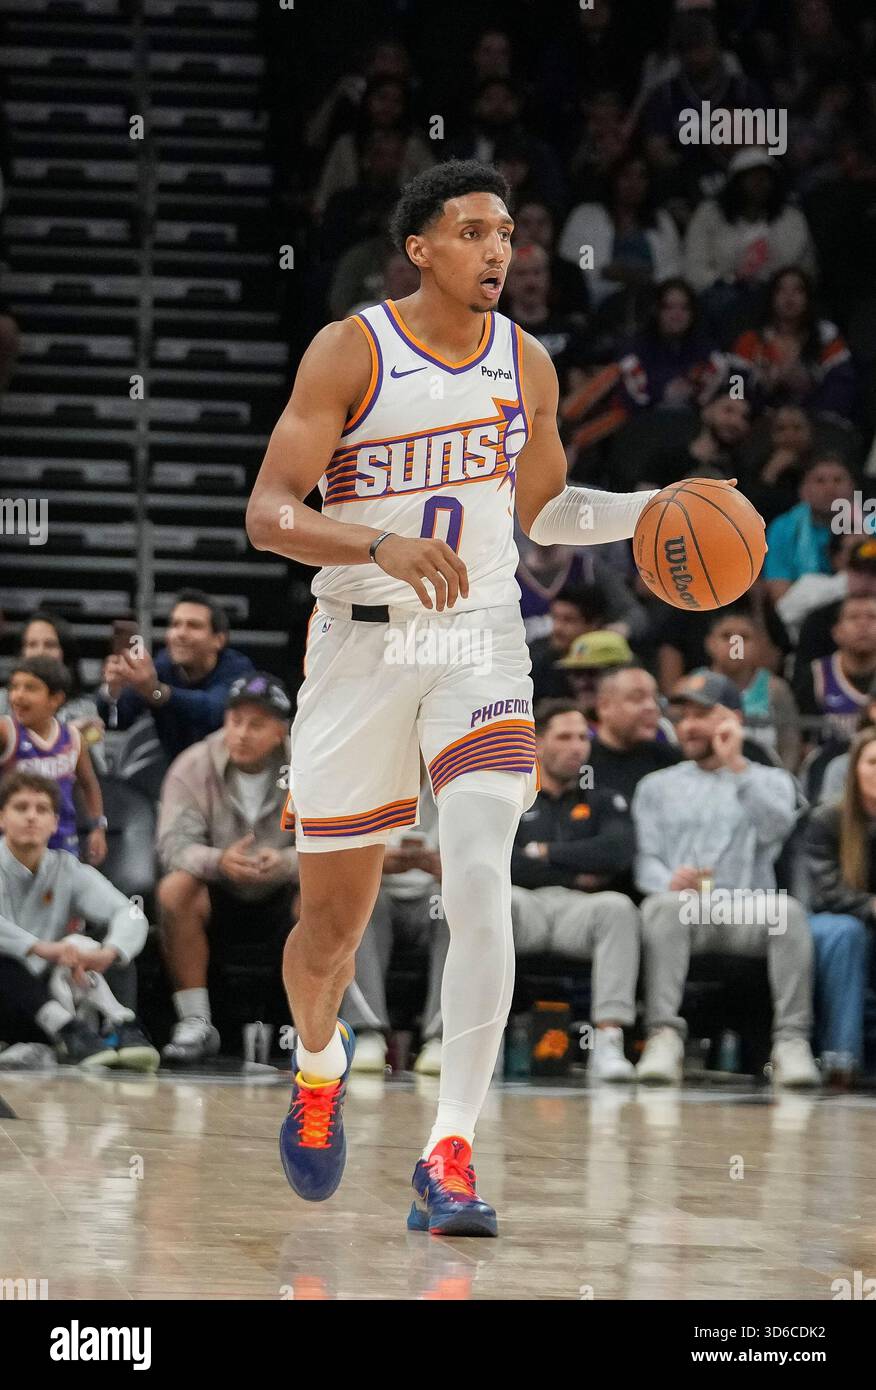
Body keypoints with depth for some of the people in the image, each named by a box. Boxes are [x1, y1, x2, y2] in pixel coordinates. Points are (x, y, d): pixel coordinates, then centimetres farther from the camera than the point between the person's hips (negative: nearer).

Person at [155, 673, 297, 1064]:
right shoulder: (193, 767, -8)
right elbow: (173, 842, -18)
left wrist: (286, 862, -39)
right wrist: (219, 861, -41)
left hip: (283, 899, 0)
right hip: (218, 899, 0)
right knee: (175, 889, -31)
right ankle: (195, 1023, -24)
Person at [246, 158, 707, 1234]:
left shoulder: (524, 365, 5)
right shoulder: (350, 353, -9)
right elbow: (268, 512, -15)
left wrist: (653, 510, 3)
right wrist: (381, 546, -32)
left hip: (481, 642, 2)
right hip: (361, 647, -2)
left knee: (481, 885, -20)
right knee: (333, 918, 8)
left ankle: (450, 1158, -19)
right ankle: (319, 1065, 42)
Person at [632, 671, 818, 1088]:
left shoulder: (771, 780, 20)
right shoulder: (657, 787, 24)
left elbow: (776, 827, -3)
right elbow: (646, 859, 9)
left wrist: (736, 765, -6)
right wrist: (669, 882, -14)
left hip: (748, 912, 0)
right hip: (683, 909, 0)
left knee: (788, 911, -35)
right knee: (665, 905, -36)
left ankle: (791, 1041, -37)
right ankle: (664, 1036, -44)